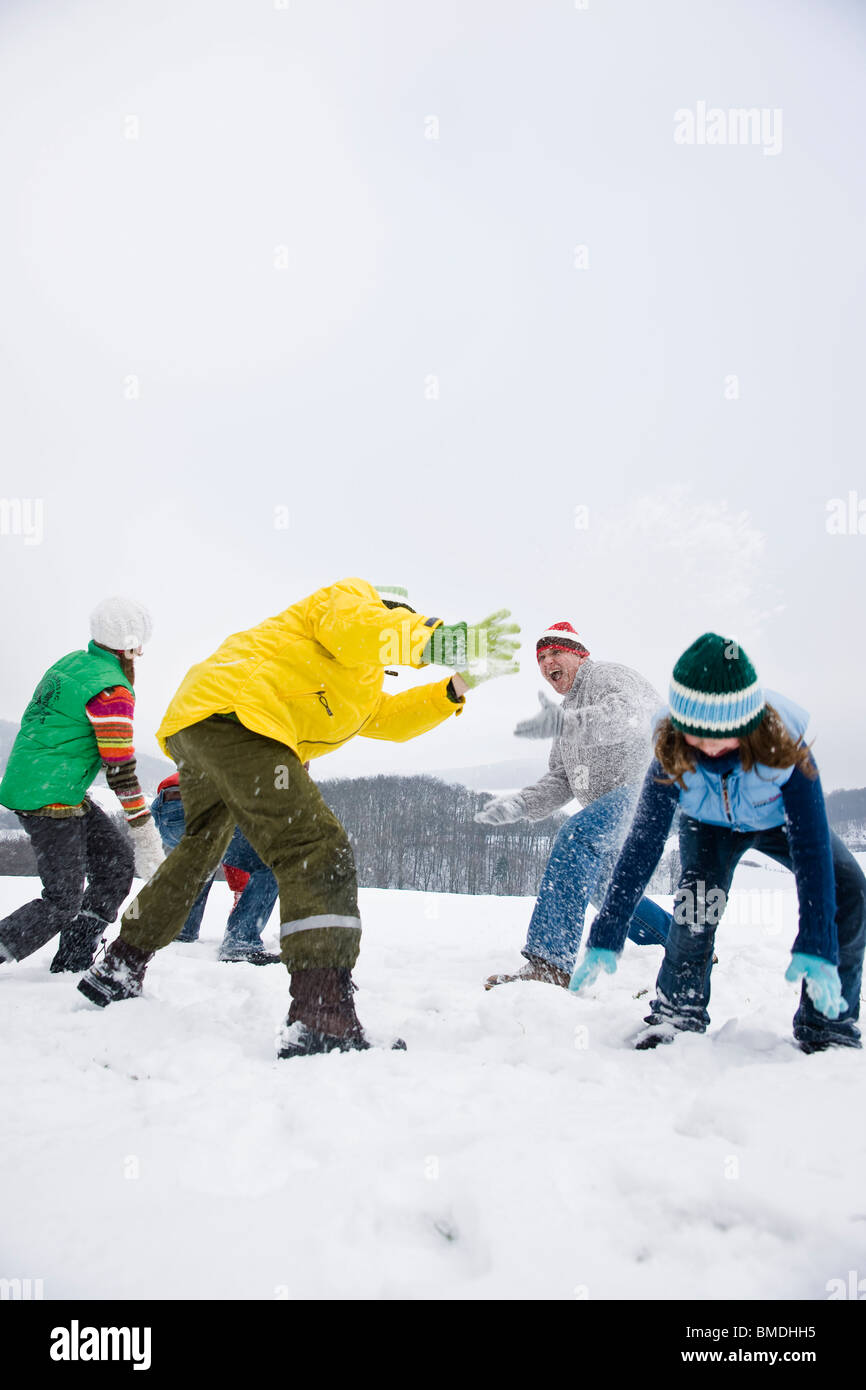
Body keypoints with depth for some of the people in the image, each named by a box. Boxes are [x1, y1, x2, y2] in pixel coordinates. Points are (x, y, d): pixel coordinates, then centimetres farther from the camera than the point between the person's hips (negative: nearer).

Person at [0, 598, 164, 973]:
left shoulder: (70, 663, 10)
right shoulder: (112, 690, -16)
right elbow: (120, 771, -17)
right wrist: (145, 832, -12)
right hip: (51, 799, -9)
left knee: (118, 858, 12)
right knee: (62, 902, -2)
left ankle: (73, 961, 15)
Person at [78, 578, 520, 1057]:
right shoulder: (352, 596, 9)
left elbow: (393, 719, 30)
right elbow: (358, 631, -14)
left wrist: (455, 687, 20)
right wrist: (442, 641, -11)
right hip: (232, 712, -11)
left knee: (198, 853, 30)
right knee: (319, 852, -19)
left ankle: (117, 971, 42)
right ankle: (322, 1024, -29)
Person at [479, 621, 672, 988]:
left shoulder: (605, 675, -4)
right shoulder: (569, 708, 24)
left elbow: (628, 714, -29)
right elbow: (561, 781, 15)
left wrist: (563, 724, -43)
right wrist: (519, 804, -3)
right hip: (617, 806, 12)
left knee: (577, 837, -33)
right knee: (602, 888, 20)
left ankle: (549, 966, -41)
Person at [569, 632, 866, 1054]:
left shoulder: (784, 748, -39)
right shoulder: (671, 757, -35)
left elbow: (811, 846, -38)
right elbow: (640, 847, -31)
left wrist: (816, 948, -44)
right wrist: (604, 939, -33)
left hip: (780, 822, 0)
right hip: (711, 825, 0)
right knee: (699, 895, -30)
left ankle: (829, 1025, -7)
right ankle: (677, 1012, -12)